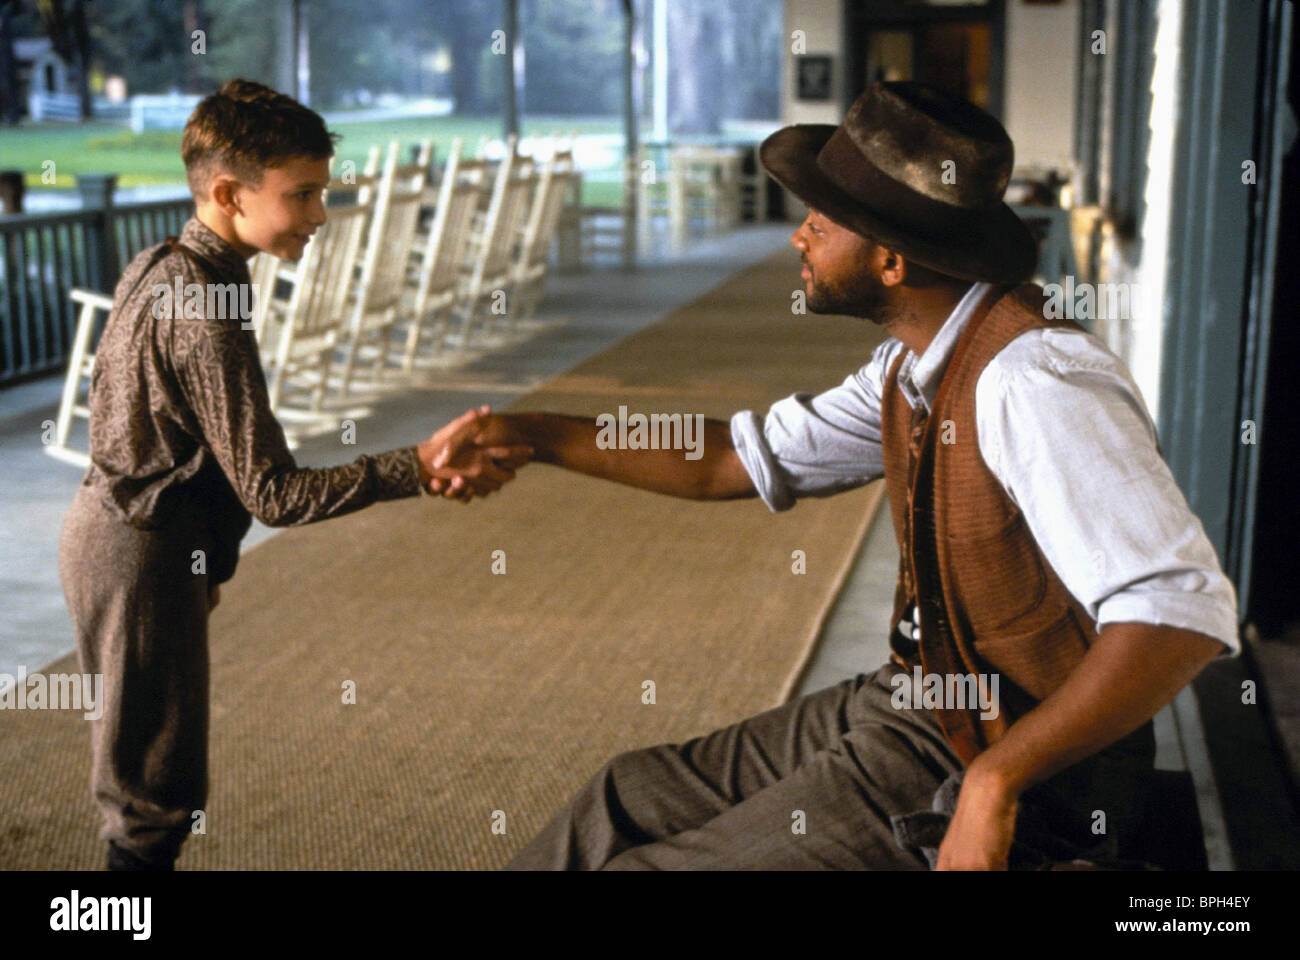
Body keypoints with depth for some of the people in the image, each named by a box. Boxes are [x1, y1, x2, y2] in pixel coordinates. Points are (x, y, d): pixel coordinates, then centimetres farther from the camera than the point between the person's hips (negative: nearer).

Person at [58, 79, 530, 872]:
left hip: (108, 532, 10)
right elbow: (275, 493, -26)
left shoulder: (158, 267, 6)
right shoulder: (206, 312, -25)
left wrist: (204, 560, 20)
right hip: (144, 560, -10)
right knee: (158, 787, 1)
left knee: (138, 763, 22)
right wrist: (420, 467, -32)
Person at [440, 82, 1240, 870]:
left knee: (645, 863, -8)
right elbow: (734, 462, 12)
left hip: (1029, 761, -9)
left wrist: (996, 779, -34)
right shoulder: (915, 365, 4)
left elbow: (1183, 615, -34)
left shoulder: (1033, 381, -26)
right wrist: (522, 434, 10)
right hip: (916, 708, 9)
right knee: (628, 798, 10)